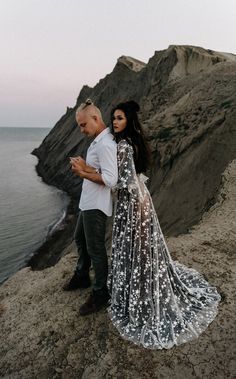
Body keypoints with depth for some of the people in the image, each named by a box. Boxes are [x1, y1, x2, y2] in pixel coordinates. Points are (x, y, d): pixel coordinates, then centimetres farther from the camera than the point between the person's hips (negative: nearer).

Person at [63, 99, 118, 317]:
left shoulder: (105, 144, -21)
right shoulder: (98, 141, 11)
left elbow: (110, 179, -28)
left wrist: (83, 173, -21)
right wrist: (84, 166, -6)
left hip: (97, 205, -11)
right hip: (88, 202, 11)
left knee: (95, 249, 1)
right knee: (80, 239, 24)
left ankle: (101, 293, 18)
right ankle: (82, 277, 44)